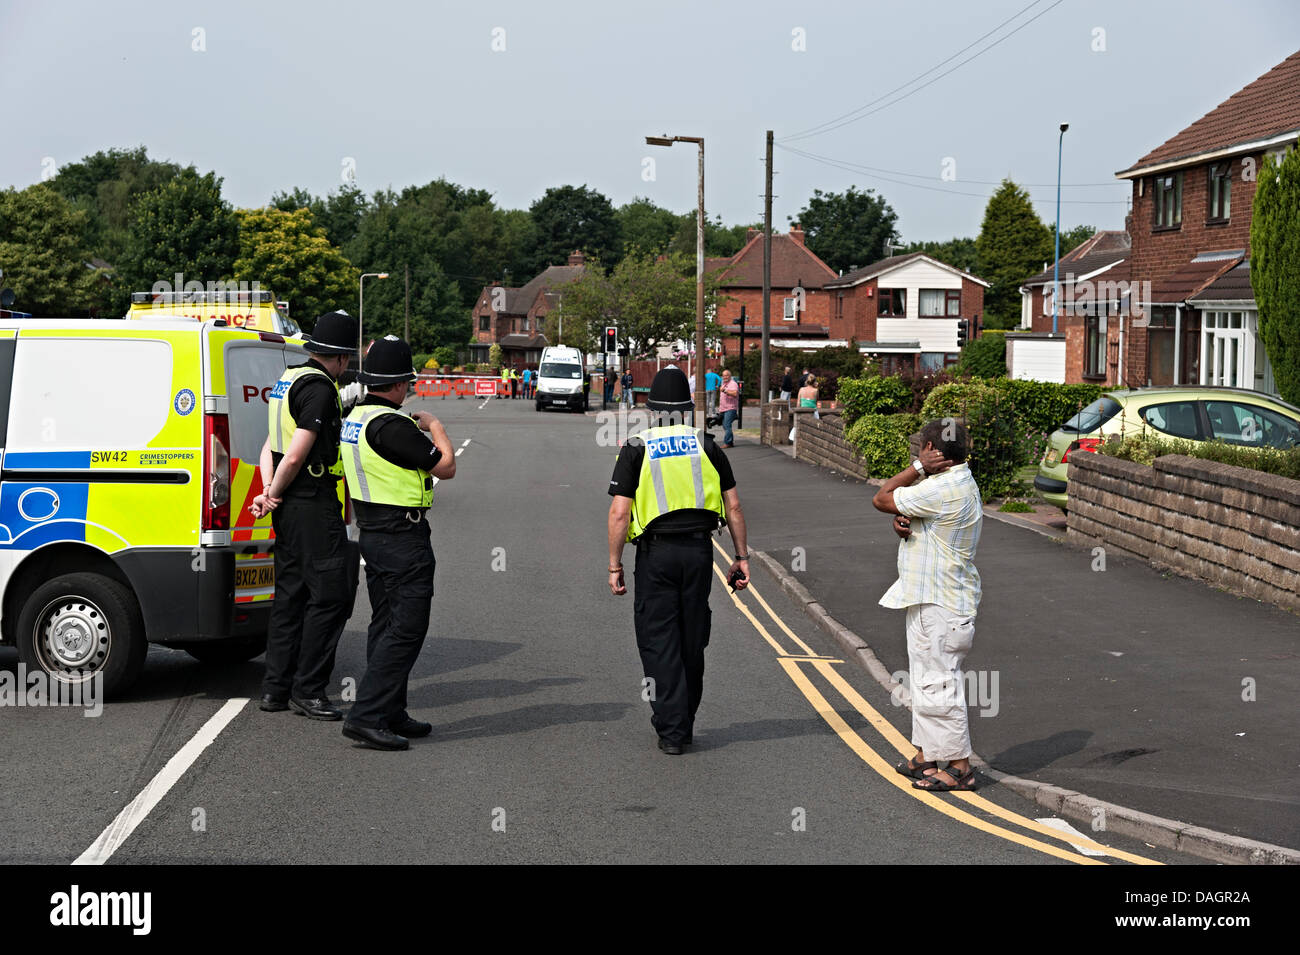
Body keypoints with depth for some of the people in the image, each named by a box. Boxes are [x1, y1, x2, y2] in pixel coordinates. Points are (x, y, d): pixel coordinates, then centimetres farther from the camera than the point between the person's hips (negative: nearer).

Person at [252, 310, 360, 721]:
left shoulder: (288, 379, 15)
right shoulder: (320, 388, -16)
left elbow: (270, 445, 14)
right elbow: (296, 456, -20)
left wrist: (268, 491, 3)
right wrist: (275, 494, -6)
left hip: (289, 507, 10)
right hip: (314, 504, -10)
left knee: (290, 593, 14)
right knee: (331, 594, -4)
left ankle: (276, 687, 18)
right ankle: (308, 690, -2)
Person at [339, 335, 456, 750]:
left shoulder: (355, 418, 10)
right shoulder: (391, 425, -20)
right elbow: (445, 467, -14)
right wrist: (435, 427, 2)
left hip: (371, 530, 10)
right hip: (403, 534, -10)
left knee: (385, 624, 15)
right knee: (405, 630, -8)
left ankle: (391, 715, 20)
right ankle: (366, 716, -13)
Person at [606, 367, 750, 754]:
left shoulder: (636, 450, -1)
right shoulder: (706, 446, 7)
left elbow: (619, 513, -7)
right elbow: (734, 508, 5)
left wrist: (615, 566, -2)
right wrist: (741, 557, 11)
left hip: (656, 552, -3)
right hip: (699, 549, 3)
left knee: (659, 641, 3)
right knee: (692, 640, 14)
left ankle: (671, 731, 0)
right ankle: (685, 723, 24)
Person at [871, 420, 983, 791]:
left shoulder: (943, 490, -21)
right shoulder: (959, 484, 13)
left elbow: (881, 499, -14)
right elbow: (898, 506, 16)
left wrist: (918, 467, -9)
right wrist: (901, 521, -7)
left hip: (939, 605, -11)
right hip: (927, 599, 11)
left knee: (939, 683, -6)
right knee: (925, 679, 18)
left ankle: (959, 766, -1)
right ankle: (927, 754, 26)